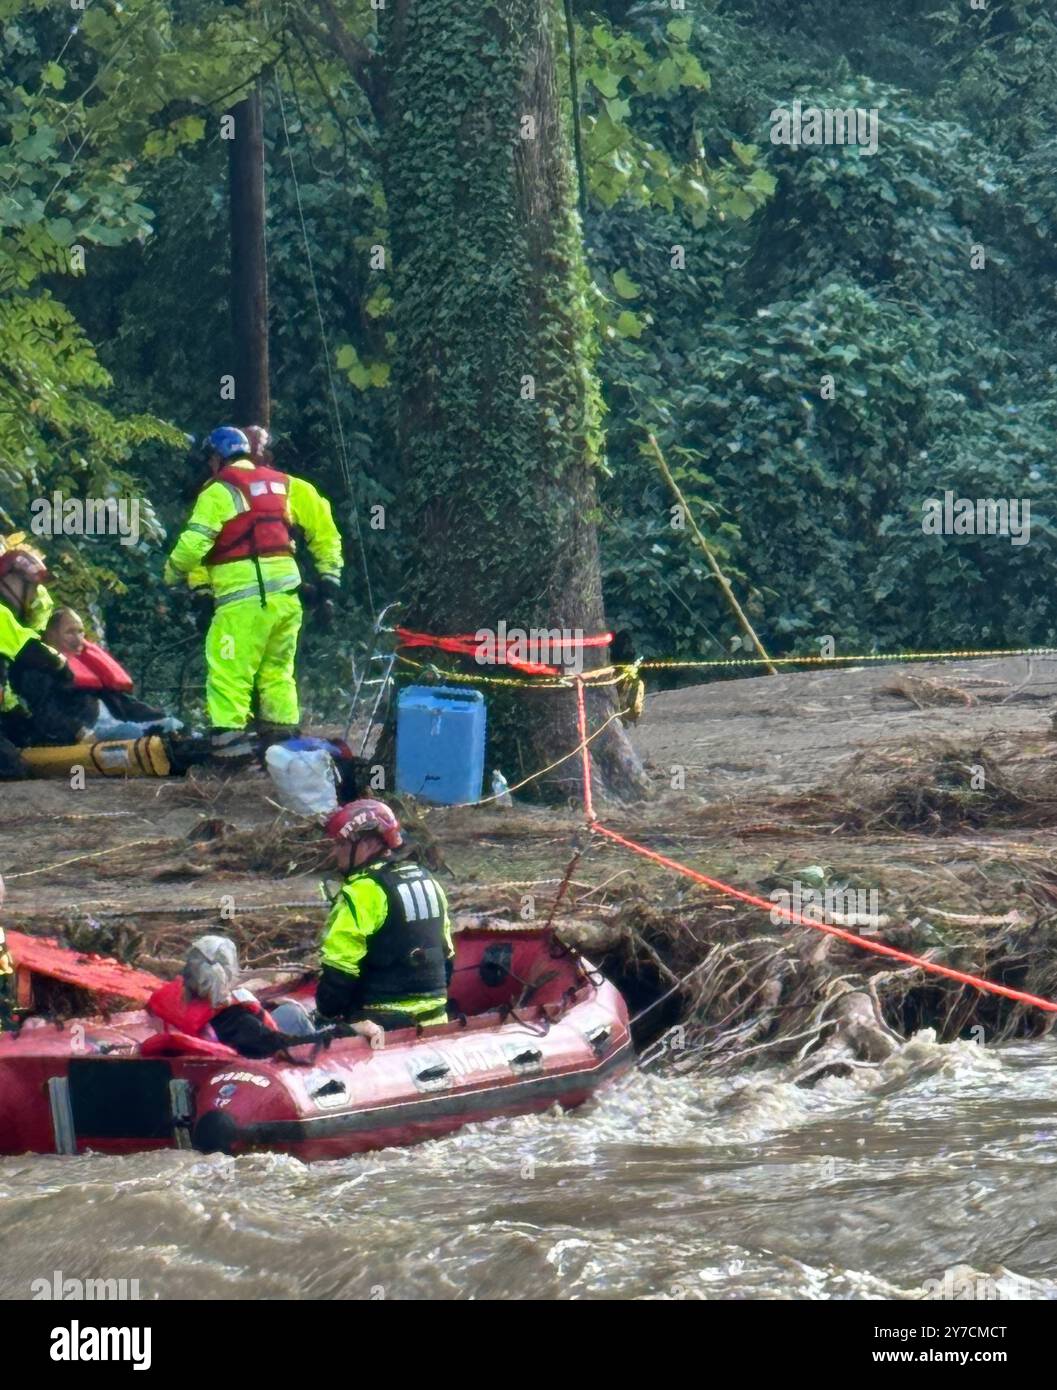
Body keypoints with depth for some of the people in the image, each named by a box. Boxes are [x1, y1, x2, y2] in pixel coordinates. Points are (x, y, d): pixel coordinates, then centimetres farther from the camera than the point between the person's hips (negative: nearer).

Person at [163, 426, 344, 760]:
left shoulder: (219, 491, -2)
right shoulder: (283, 484, 17)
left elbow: (194, 543, -11)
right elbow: (323, 527, 16)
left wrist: (173, 575, 4)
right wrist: (329, 577, 19)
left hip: (244, 596, -7)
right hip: (286, 594, 7)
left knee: (228, 671, -6)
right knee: (277, 670, 17)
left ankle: (229, 739, -15)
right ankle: (282, 739, 18)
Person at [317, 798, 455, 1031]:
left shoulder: (363, 892, -15)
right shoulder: (427, 880, 12)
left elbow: (339, 966, -17)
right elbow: (446, 953, 20)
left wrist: (327, 1013, -5)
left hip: (382, 1022, -8)